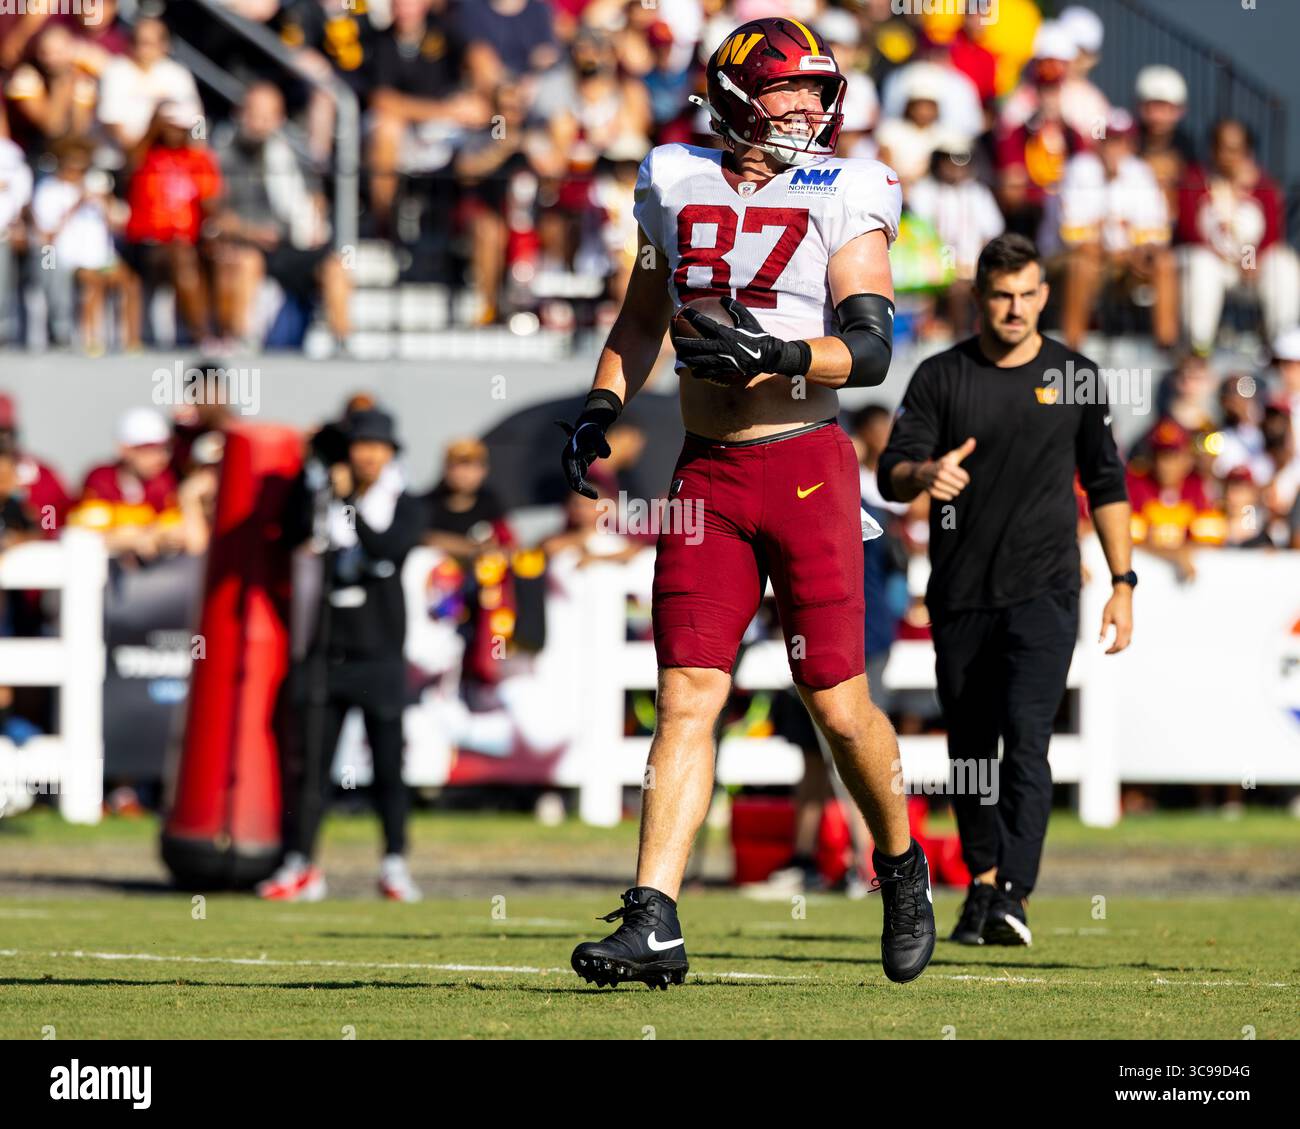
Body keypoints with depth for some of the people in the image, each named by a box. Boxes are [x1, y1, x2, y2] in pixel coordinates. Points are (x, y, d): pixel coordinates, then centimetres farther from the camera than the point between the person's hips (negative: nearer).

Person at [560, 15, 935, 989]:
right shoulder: (679, 187, 9)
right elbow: (641, 319, 24)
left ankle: (902, 866, 28)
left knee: (839, 705, 1)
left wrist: (777, 354, -28)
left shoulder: (844, 198, -2)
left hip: (807, 467, -3)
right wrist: (603, 405, 9)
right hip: (707, 472, 3)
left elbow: (871, 349, -11)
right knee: (686, 700, -4)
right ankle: (654, 925, -9)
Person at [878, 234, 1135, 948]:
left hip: (1043, 592, -2)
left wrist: (1122, 583, 7)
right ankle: (982, 881, 26)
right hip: (960, 594, 2)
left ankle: (1011, 896, -23)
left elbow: (1106, 484, 12)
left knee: (1025, 738, -17)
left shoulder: (1074, 377, 5)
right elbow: (891, 473, -2)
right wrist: (925, 474, -26)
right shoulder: (941, 377, 4)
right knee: (969, 749, 8)